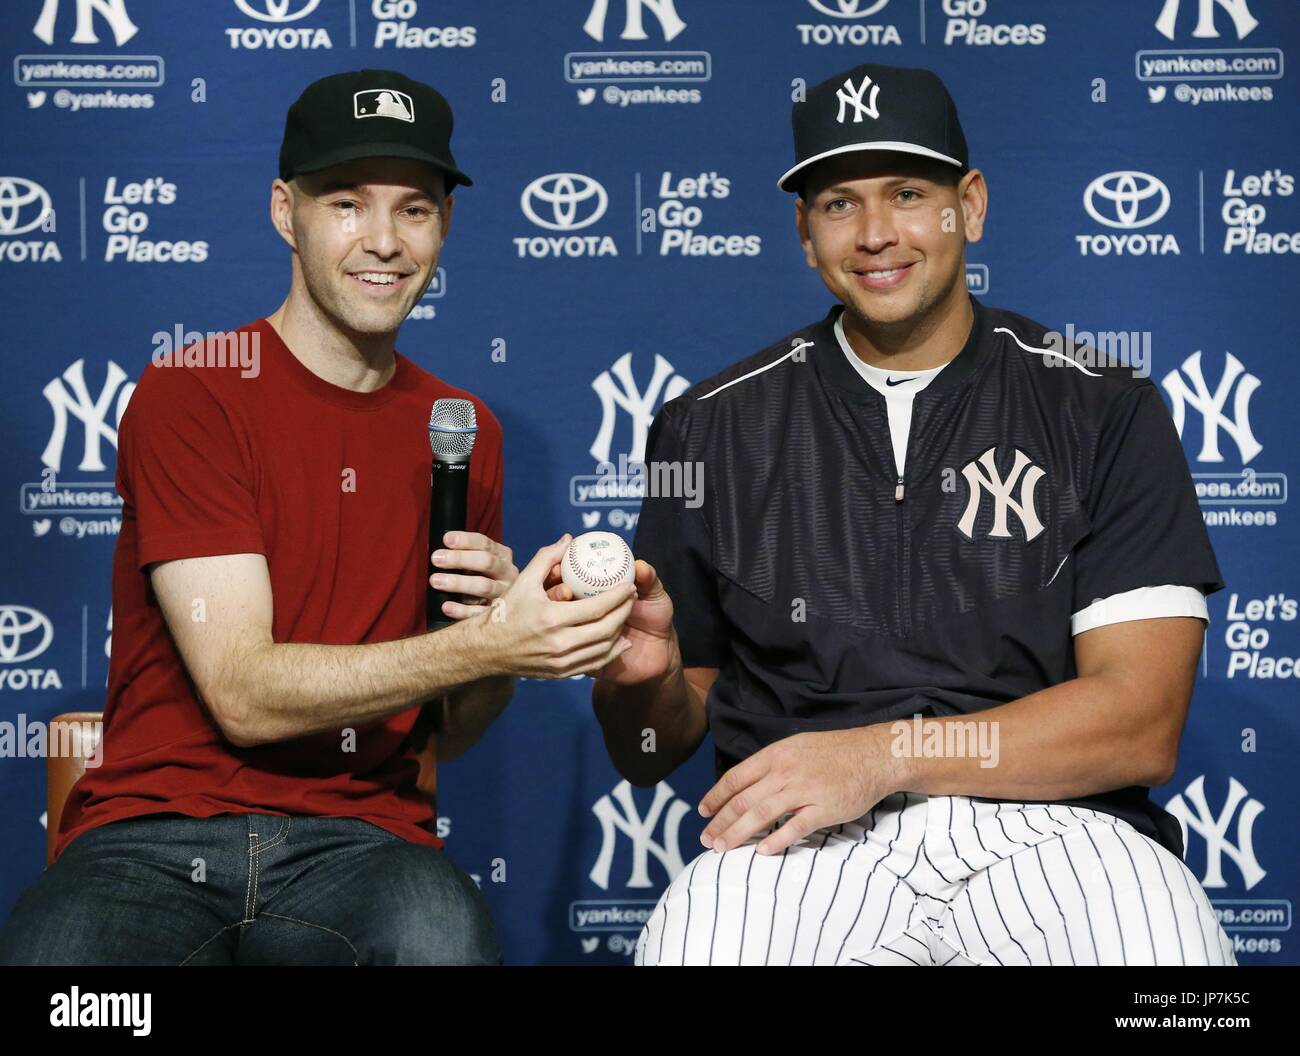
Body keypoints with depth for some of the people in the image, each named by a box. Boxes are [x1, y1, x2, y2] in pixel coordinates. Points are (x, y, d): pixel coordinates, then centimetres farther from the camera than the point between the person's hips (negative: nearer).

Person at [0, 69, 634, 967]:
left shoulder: (462, 431, 12)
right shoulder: (189, 396, -3)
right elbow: (244, 696, -12)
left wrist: (506, 620, -4)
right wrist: (485, 646, -21)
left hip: (361, 838, 3)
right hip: (157, 837, -3)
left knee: (443, 929, -33)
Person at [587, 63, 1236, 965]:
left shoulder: (1103, 412, 7)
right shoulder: (711, 429, 12)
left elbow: (1141, 727, -3)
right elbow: (653, 755, 17)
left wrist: (883, 754, -14)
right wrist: (641, 677, -7)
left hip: (1050, 829, -1)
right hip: (802, 842, 2)